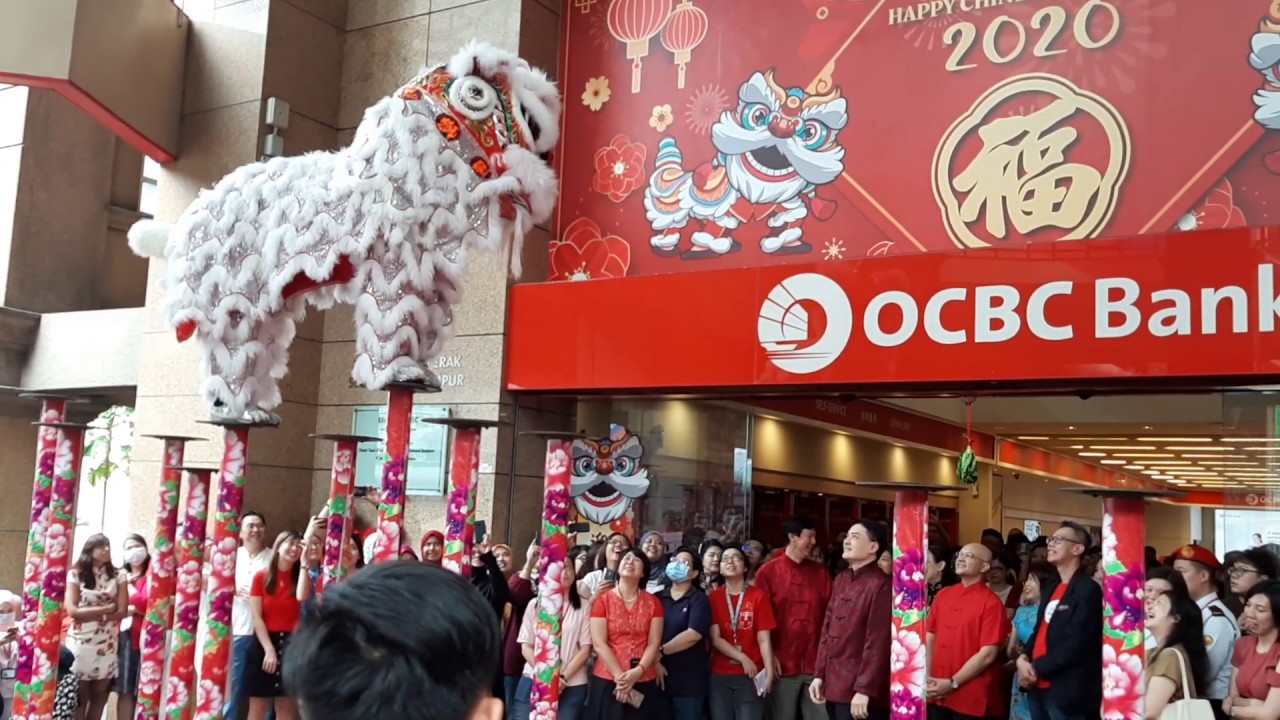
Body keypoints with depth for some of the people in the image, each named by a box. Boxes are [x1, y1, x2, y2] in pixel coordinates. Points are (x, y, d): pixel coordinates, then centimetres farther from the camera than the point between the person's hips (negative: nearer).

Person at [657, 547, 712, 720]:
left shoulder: (699, 600, -2)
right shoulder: (657, 598, 9)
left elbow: (693, 635, -15)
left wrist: (660, 651, -11)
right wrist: (654, 661, -13)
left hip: (689, 680, -3)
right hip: (659, 677, 4)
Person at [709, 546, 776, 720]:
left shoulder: (758, 596, -1)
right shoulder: (713, 597, 4)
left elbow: (764, 639, -4)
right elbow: (715, 639, -2)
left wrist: (769, 673, -13)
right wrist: (743, 658, -12)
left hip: (751, 675, -1)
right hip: (719, 675, 2)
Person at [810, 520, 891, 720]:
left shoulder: (881, 585, -12)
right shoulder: (841, 580, 13)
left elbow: (878, 643, -16)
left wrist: (865, 689, -19)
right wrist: (819, 674, 11)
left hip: (857, 691, -8)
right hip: (833, 685, 8)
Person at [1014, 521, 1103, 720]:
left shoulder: (1088, 590, -12)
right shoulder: (1050, 587, 16)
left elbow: (1076, 644, -19)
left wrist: (1037, 669, -13)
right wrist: (1023, 658, -1)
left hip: (1065, 690, -8)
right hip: (1038, 687, 8)